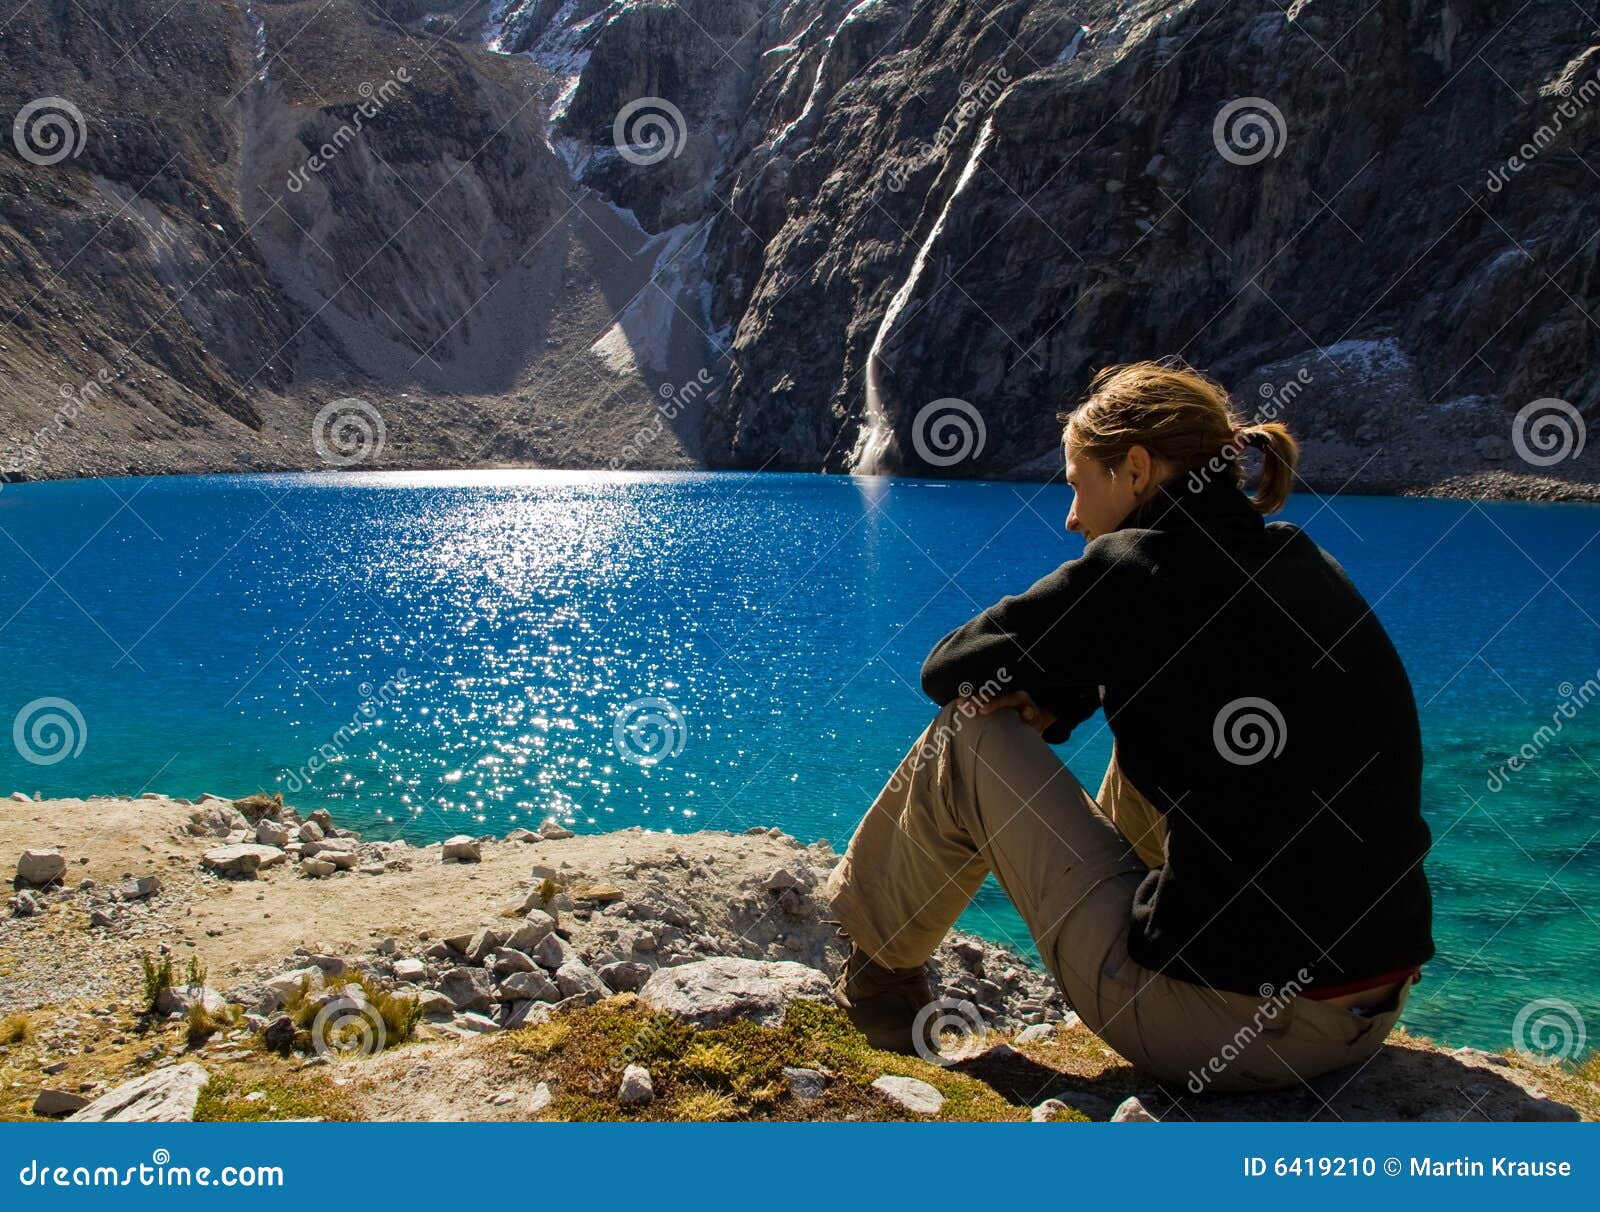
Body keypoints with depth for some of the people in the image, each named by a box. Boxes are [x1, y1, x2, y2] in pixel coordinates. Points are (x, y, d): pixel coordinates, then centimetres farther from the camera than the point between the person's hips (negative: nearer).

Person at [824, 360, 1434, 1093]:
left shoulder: (1139, 566, -12)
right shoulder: (1301, 564, 9)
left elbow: (948, 672, -1)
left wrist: (1035, 688, 17)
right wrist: (1059, 694, 9)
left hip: (1224, 1023, -8)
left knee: (969, 736, 4)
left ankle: (877, 976, 27)